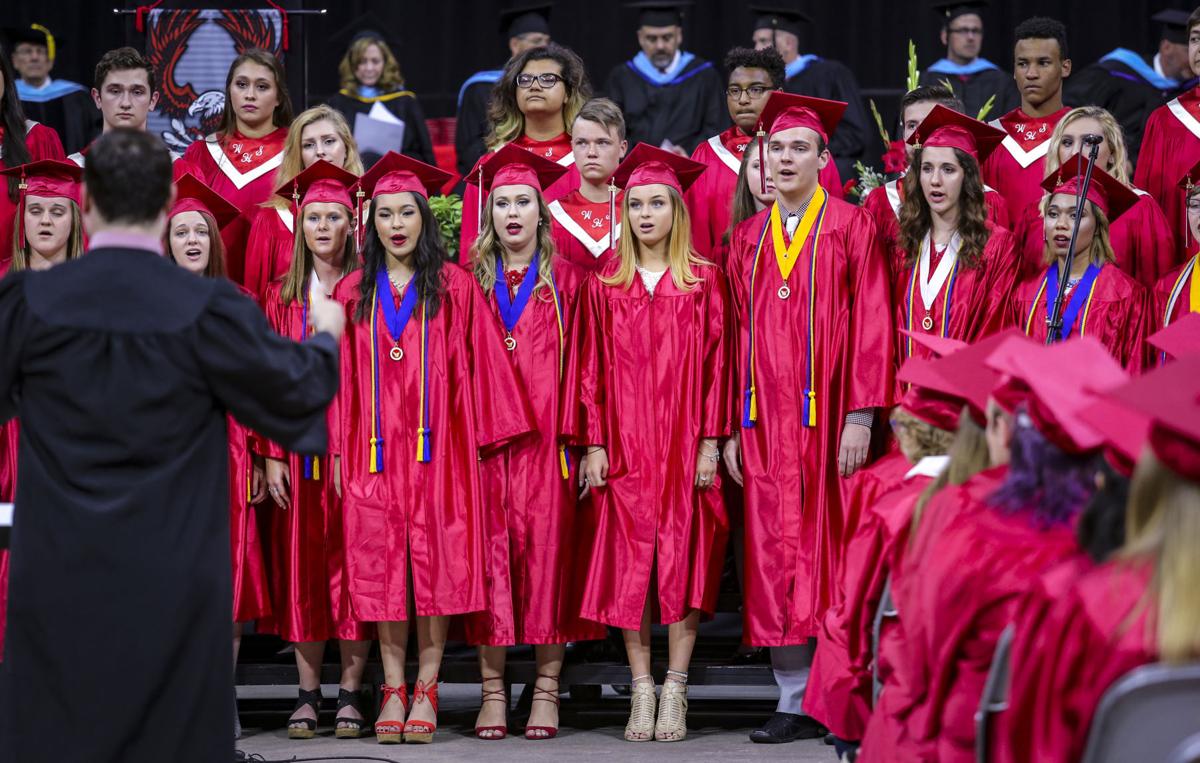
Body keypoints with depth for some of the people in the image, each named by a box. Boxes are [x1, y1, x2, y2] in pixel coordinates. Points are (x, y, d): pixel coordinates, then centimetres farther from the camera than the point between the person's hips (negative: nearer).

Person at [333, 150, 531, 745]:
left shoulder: (455, 287, 4)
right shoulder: (353, 293, 10)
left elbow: (479, 363, 3)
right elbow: (342, 378, 10)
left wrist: (482, 438, -2)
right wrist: (338, 450, 5)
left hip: (438, 447, -2)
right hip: (374, 450, 2)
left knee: (437, 566, -4)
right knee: (380, 566, 0)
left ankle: (426, 691, 3)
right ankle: (393, 691, 6)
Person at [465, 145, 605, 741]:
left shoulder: (565, 280, 7)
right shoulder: (471, 281, 11)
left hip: (547, 439, -1)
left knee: (548, 548, -4)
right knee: (489, 551, -2)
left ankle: (546, 691, 0)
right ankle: (492, 691, 2)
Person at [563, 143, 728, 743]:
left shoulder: (704, 282, 4)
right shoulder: (604, 286, 8)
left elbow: (715, 362, 0)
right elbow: (592, 367, 6)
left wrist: (711, 440, -7)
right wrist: (594, 443, -1)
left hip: (685, 443, -1)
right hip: (623, 446, 1)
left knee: (682, 560, -3)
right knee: (630, 563, -1)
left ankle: (675, 693, 0)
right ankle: (642, 691, 4)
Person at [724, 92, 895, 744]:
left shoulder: (851, 228, 1)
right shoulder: (748, 239, 14)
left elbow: (869, 324, -5)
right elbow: (736, 336, 13)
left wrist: (860, 416, -13)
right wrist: (732, 426, 6)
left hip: (828, 418, -4)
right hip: (764, 424, 4)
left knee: (832, 548, -3)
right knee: (774, 555, 2)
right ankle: (794, 698, 6)